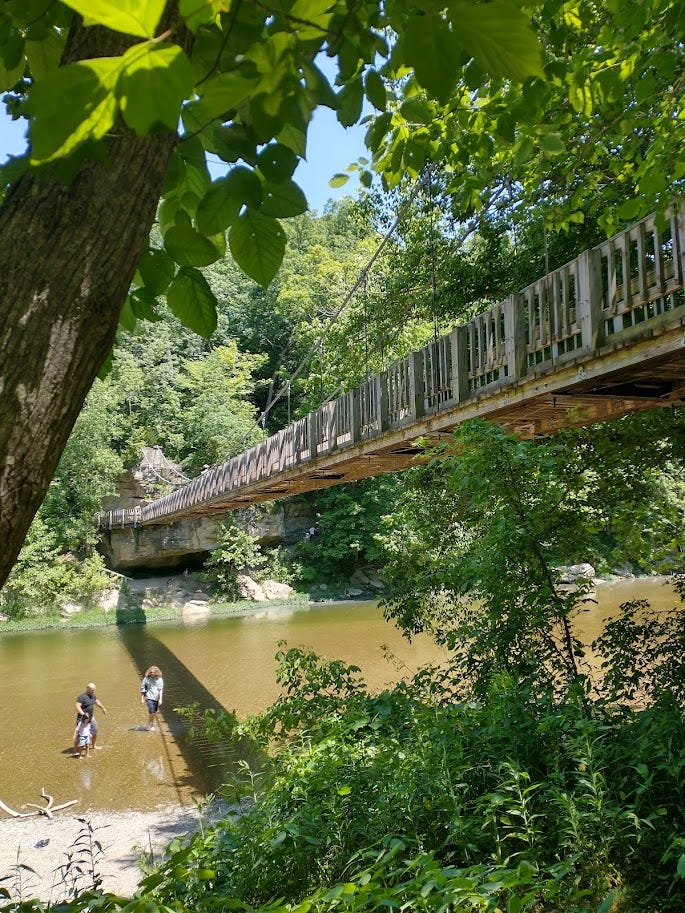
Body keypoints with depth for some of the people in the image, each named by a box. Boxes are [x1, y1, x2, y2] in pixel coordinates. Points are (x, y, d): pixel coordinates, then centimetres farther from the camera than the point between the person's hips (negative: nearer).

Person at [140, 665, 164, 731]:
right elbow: (142, 689, 3)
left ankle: (152, 724, 28)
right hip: (149, 698, -3)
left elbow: (161, 689, -3)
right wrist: (142, 698, 2)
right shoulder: (146, 679, -4)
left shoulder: (160, 679, 0)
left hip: (157, 698, 3)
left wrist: (160, 699, -10)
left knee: (154, 712, 10)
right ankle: (149, 725, 6)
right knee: (151, 712, -12)